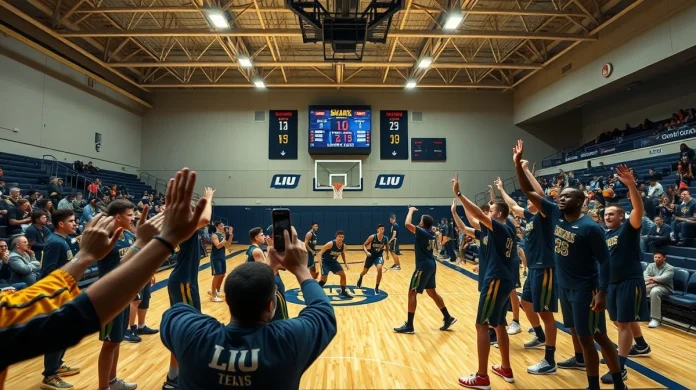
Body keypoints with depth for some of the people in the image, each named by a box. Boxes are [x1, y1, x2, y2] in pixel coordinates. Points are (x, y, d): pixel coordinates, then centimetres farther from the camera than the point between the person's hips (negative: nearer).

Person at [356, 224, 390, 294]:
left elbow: (387, 247, 11)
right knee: (365, 271, 16)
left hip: (378, 256, 1)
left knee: (379, 269, -28)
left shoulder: (385, 239, -11)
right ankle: (360, 278, 57)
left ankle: (376, 288, -10)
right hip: (371, 255, -1)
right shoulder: (372, 237, -20)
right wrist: (366, 252, -30)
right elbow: (364, 245, -14)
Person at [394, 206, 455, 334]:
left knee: (412, 293, -4)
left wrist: (411, 211, -11)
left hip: (424, 266, -9)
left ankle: (409, 326, -2)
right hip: (430, 265, 9)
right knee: (432, 292, 20)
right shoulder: (431, 234, 9)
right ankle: (448, 318, 28)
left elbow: (407, 224, -26)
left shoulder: (422, 232, -16)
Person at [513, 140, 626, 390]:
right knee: (575, 329, 26)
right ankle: (580, 359, 50)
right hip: (564, 285, 7)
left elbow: (605, 261, -16)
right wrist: (518, 165, -12)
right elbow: (529, 192, -3)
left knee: (593, 336, 0)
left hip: (585, 288, -7)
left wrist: (602, 293, -21)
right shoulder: (556, 214, -3)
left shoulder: (590, 228, -20)